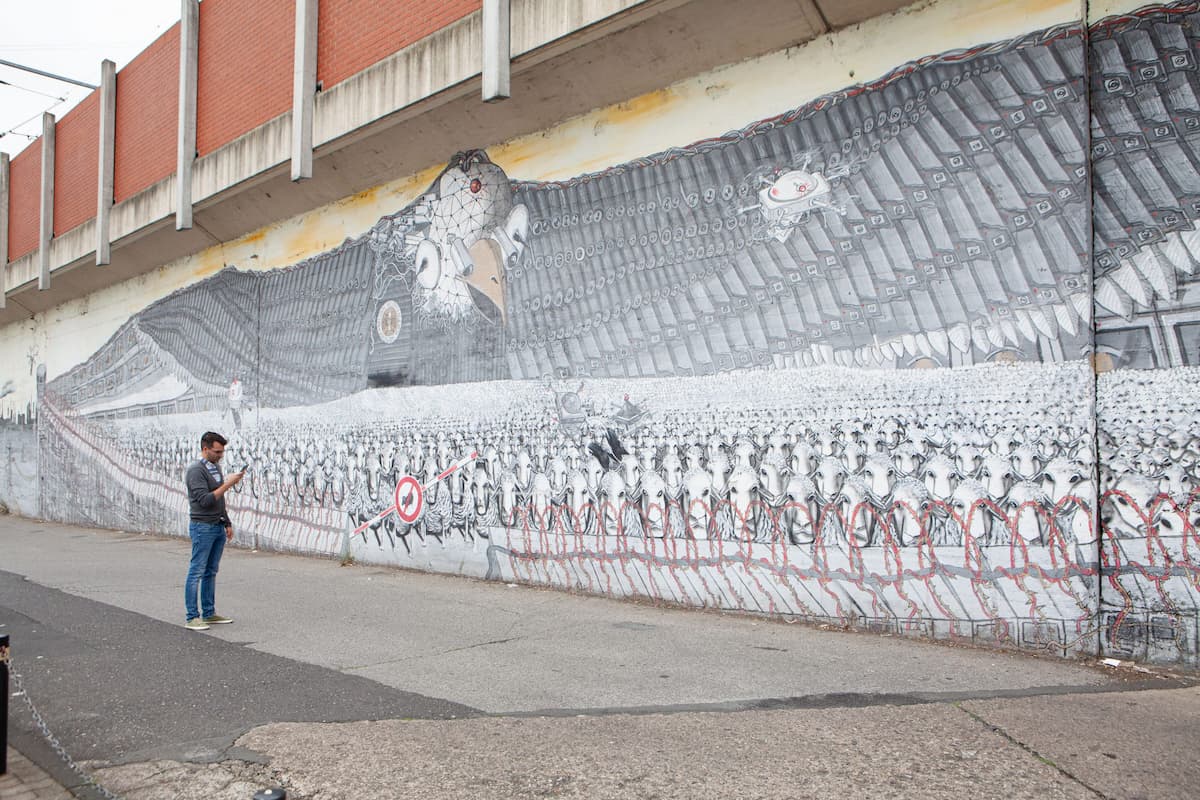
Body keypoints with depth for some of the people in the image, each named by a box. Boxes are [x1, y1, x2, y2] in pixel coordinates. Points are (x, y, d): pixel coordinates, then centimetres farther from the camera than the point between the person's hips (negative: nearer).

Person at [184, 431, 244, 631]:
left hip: (218, 527, 8)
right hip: (203, 527, -8)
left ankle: (209, 613, 17)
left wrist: (227, 523, 20)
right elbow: (205, 500, -23)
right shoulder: (196, 471, -14)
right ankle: (192, 617, 1)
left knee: (211, 572, 11)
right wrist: (227, 484, -23)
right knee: (196, 573, -3)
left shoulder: (216, 468, 13)